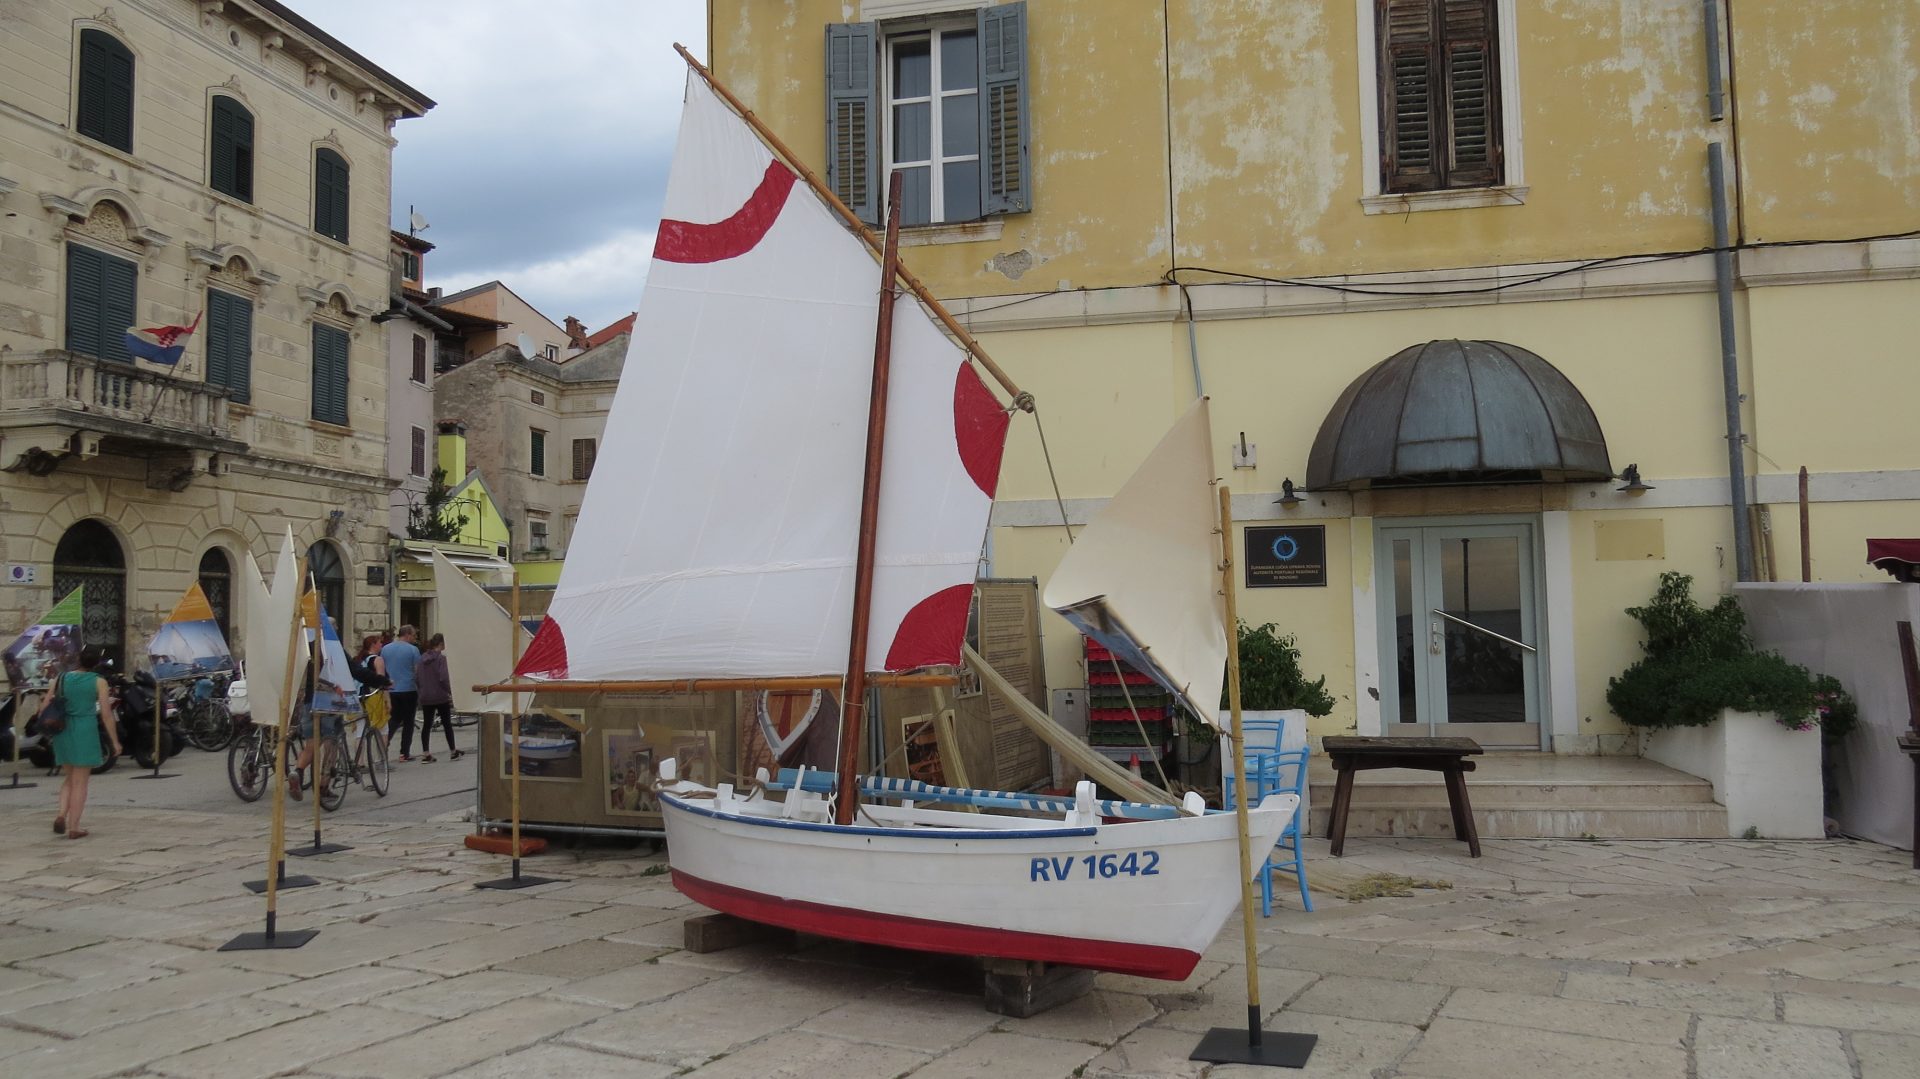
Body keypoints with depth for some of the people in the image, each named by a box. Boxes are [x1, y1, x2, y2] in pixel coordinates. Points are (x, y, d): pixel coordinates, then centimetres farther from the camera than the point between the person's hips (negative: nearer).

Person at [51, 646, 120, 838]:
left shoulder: (63, 678, 5)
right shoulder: (99, 682, -5)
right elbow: (106, 714, -6)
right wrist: (115, 741, 0)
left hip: (63, 731, 4)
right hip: (85, 731, -4)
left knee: (69, 778, 21)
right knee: (80, 782, 4)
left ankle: (62, 815, 1)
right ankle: (73, 827, 3)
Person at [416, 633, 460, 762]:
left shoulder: (423, 658, 7)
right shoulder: (441, 657, -13)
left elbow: (416, 677, 8)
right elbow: (443, 678, -19)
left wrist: (424, 688, 16)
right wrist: (450, 691, -7)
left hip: (425, 697, 5)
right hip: (440, 696, -5)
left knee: (426, 725, 7)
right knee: (447, 724, 6)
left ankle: (425, 754, 4)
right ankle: (453, 752, 14)